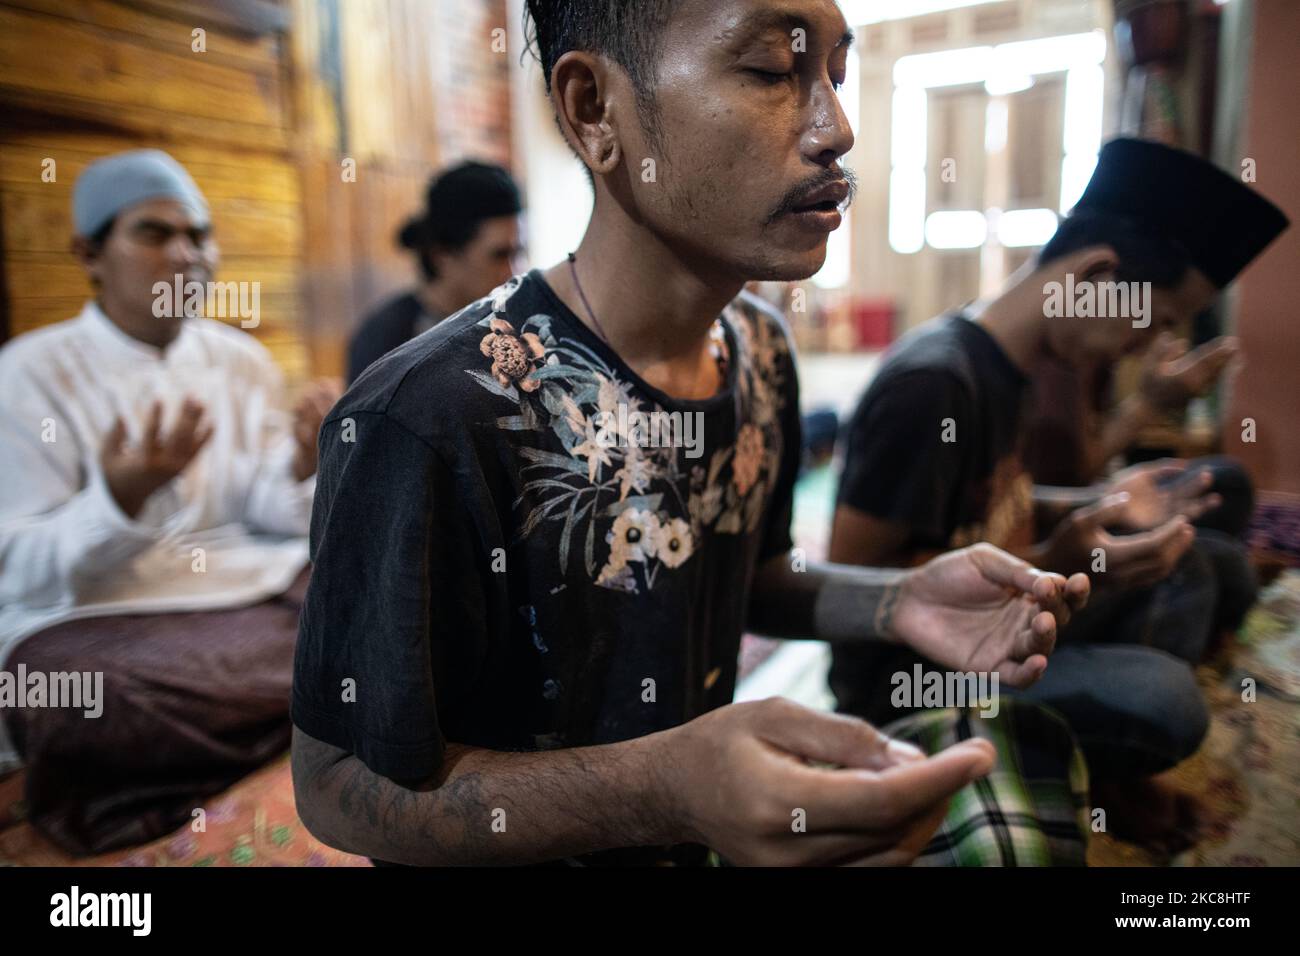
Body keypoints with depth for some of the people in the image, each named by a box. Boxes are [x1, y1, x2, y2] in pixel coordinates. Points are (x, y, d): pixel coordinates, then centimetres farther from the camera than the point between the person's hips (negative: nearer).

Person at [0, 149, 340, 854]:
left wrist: (304, 464, -19)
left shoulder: (242, 360, 9)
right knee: (81, 706, -36)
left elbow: (276, 514, 3)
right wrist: (121, 498, -28)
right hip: (91, 613, -2)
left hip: (248, 581, 3)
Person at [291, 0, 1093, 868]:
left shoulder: (760, 349, -4)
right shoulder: (427, 423, -29)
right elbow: (343, 784, -20)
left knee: (1026, 756, 0)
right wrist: (666, 788, -35)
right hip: (525, 850, -5)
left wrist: (895, 607, -10)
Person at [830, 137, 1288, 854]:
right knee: (1164, 699, -25)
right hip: (909, 676, -9)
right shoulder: (932, 383, -27)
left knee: (1180, 568, 11)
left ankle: (1101, 769, 14)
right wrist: (1046, 565, -29)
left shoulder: (1003, 360, 3)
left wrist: (1094, 505, 2)